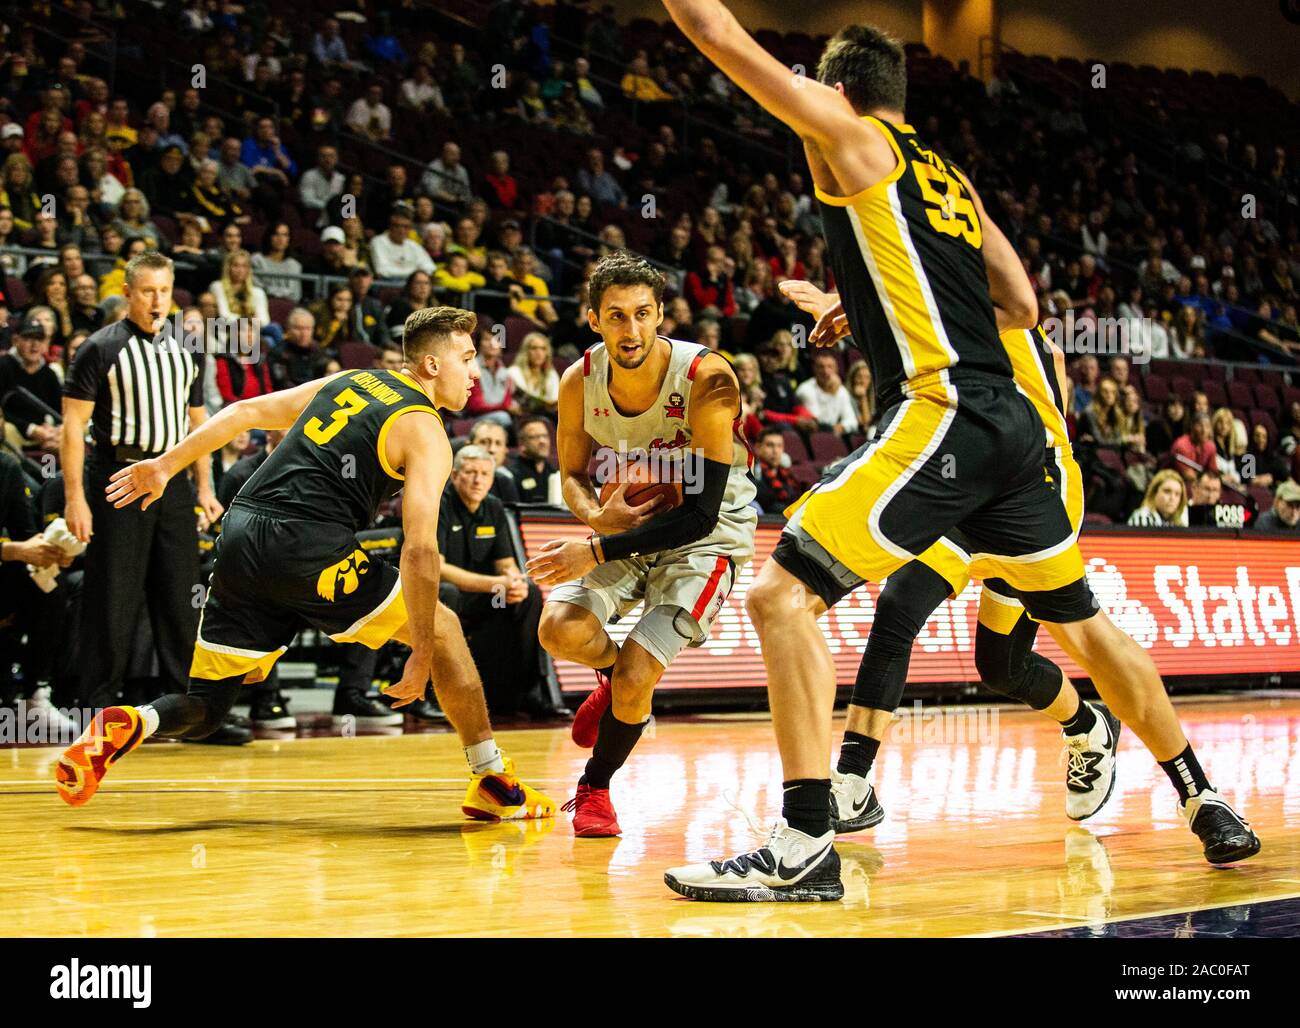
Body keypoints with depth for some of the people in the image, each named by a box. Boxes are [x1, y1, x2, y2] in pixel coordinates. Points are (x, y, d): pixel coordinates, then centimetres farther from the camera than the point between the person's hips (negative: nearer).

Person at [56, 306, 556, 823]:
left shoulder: (345, 383, 23)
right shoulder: (425, 433, 2)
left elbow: (244, 411, 18)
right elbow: (419, 550, -8)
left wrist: (166, 464, 21)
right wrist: (421, 656, -6)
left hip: (239, 535, 6)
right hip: (307, 548, -6)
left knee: (203, 708, 12)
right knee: (442, 627, 12)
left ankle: (125, 726, -19)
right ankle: (493, 783, 14)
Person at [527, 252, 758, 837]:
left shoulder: (706, 380, -28)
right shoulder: (580, 383, -13)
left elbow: (701, 513, -28)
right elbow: (572, 474, 3)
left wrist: (595, 552, -30)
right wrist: (596, 516, -22)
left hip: (707, 538, -4)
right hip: (627, 525, 4)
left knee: (635, 677, -18)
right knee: (559, 629, -21)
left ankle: (595, 789, 12)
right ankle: (615, 673, 16)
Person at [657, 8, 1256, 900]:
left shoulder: (851, 137, 4)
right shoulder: (951, 178, 23)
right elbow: (1021, 306, 26)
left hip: (943, 416, -8)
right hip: (1012, 422, 8)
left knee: (782, 595, -10)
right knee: (1080, 621, 23)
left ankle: (806, 845, -18)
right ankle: (1210, 808, 32)